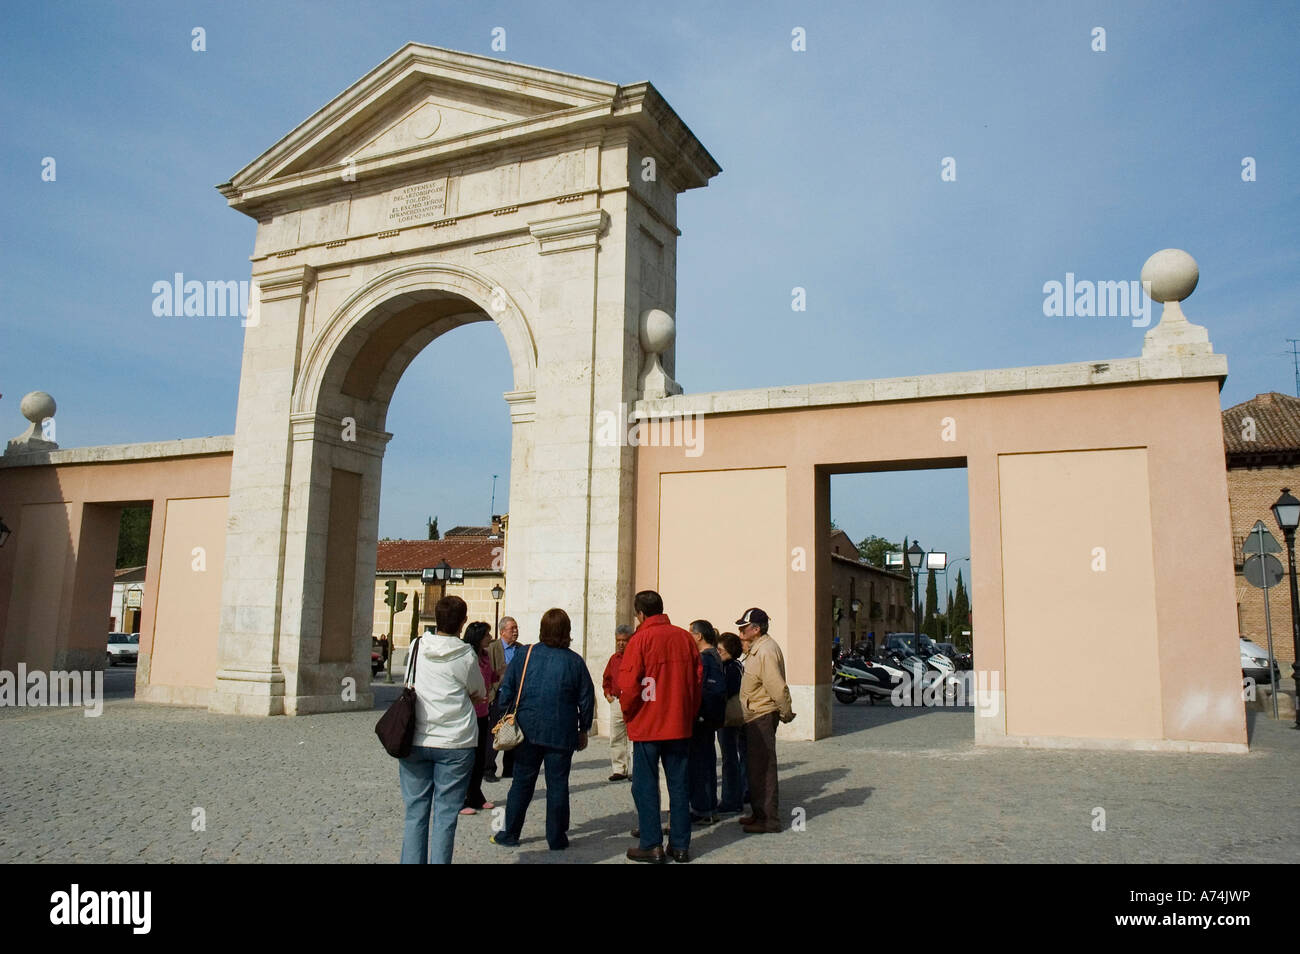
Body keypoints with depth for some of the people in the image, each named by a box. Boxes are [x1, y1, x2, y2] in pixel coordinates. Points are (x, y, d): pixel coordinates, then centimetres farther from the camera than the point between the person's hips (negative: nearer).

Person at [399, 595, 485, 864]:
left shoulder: (416, 647, -1)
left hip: (414, 741, 3)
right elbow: (479, 694, 5)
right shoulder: (466, 656, -10)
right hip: (455, 743, -3)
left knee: (415, 811, 11)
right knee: (445, 815, 5)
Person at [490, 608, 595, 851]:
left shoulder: (524, 655, -2)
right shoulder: (575, 661, -3)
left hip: (528, 730, 1)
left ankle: (509, 834, 19)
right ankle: (556, 838, 13)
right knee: (557, 784, 8)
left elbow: (506, 691, 1)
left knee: (522, 782, 12)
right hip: (562, 735, -1)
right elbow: (586, 699, 2)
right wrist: (583, 730, 13)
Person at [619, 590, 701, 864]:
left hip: (647, 725, -4)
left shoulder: (640, 639, -11)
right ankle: (680, 846, 16)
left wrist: (629, 715, 5)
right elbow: (698, 678, 7)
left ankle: (651, 846, 9)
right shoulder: (685, 637, 2)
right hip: (680, 726, 5)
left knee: (645, 786, 6)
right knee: (679, 784, 11)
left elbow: (628, 685, -13)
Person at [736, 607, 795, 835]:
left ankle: (769, 819, 3)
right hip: (754, 716, 11)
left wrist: (786, 713, -17)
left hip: (763, 717, -11)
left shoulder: (766, 650, -20)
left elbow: (777, 687, -24)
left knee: (763, 767, -5)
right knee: (755, 766, 17)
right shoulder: (756, 649, 14)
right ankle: (759, 813, 28)